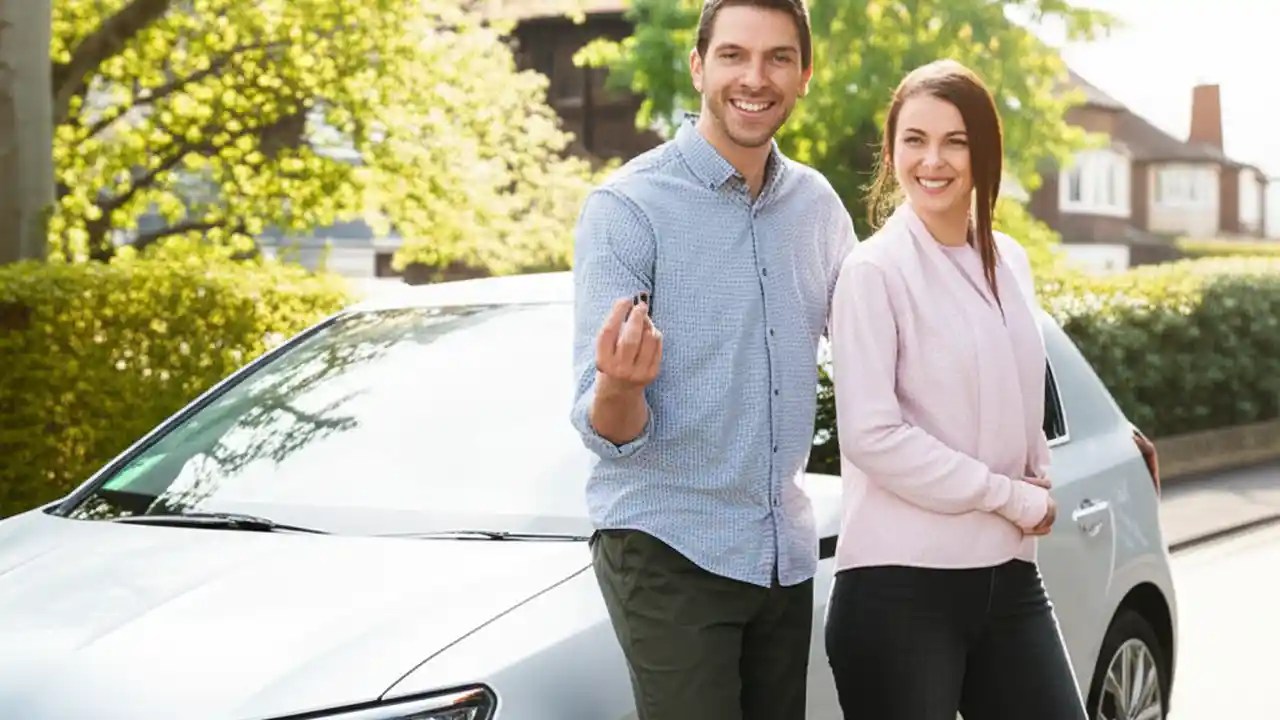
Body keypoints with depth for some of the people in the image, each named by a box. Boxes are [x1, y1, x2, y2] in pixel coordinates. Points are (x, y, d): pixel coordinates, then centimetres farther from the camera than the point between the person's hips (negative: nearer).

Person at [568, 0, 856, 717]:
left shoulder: (818, 204, 5)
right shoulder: (628, 206, -11)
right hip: (668, 548, -5)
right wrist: (619, 387, -37)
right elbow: (609, 430, -13)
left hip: (786, 552, 5)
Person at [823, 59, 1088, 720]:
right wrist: (1013, 498, -11)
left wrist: (1038, 482, 3)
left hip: (1007, 575, 6)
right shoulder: (874, 270, -9)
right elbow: (871, 435, -15)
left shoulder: (1010, 263, 12)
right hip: (901, 585, -6)